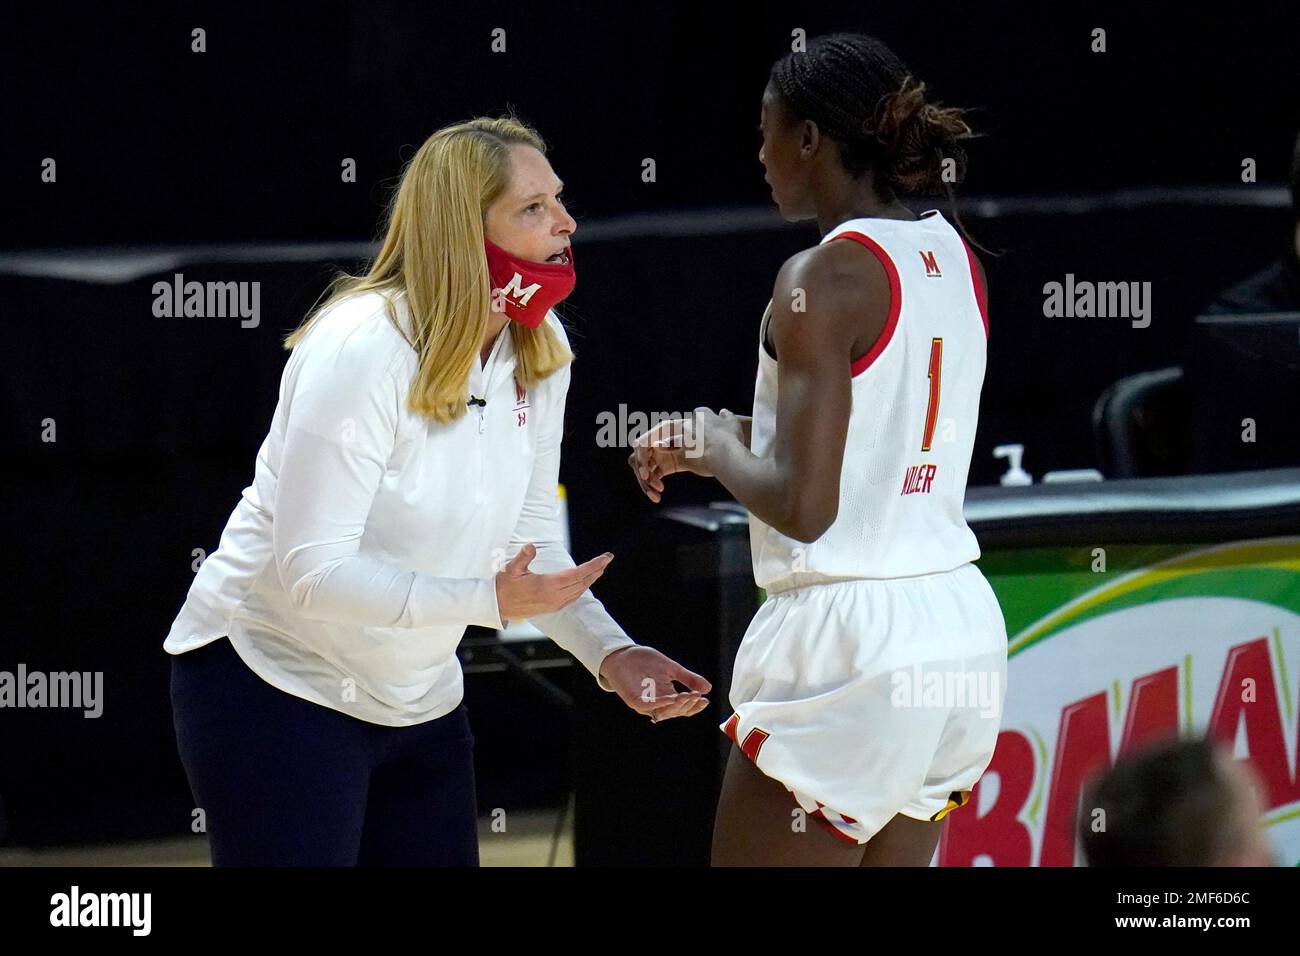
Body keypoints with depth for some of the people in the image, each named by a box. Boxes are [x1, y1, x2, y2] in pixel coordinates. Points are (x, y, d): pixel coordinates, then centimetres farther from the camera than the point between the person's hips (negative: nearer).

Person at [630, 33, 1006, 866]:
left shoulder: (825, 277, -14)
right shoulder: (952, 259, 10)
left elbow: (802, 505, -19)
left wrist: (718, 448, -1)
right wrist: (729, 438, 21)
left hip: (848, 640, -8)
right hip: (961, 622, 8)